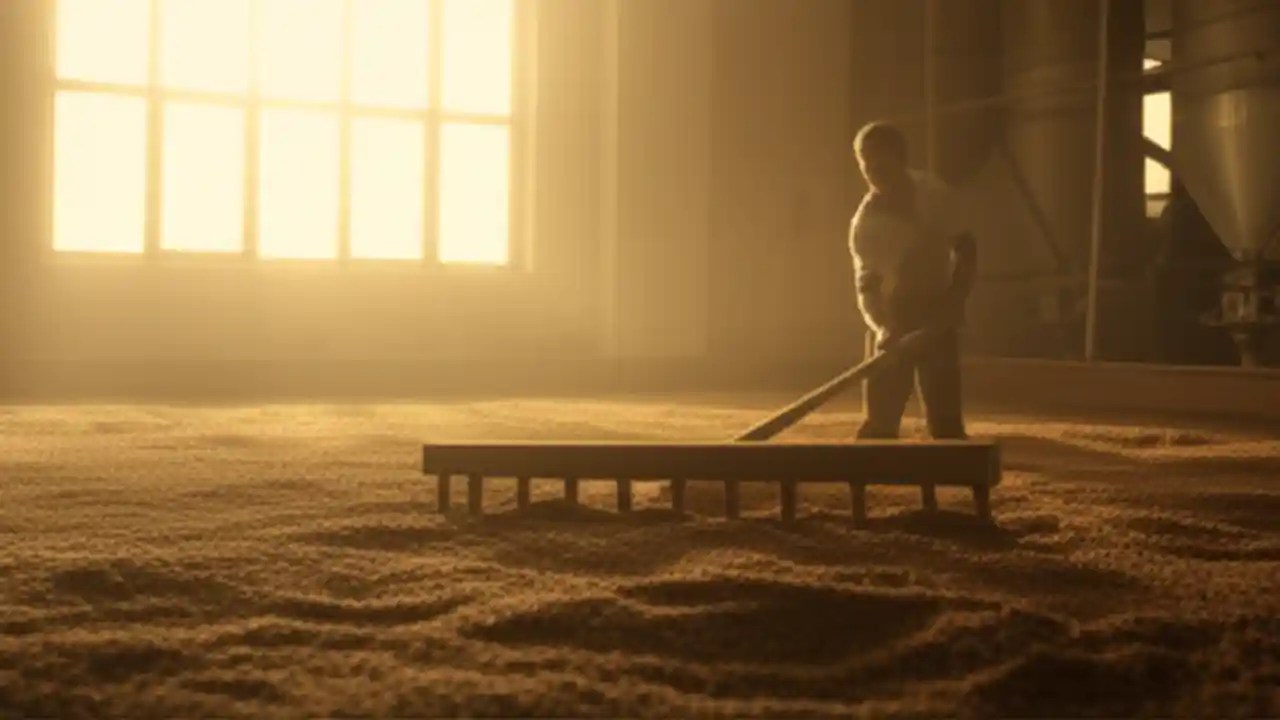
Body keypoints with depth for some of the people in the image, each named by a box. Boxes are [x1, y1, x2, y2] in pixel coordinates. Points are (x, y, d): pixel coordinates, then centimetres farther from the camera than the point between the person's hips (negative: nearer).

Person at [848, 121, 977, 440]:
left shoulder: (935, 194, -8)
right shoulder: (866, 222, -16)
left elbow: (965, 248, 2)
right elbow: (867, 286, -20)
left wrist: (954, 300, -10)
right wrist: (886, 325, -38)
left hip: (937, 316, 2)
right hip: (897, 319, -2)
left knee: (946, 420, 2)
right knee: (879, 422, -6)